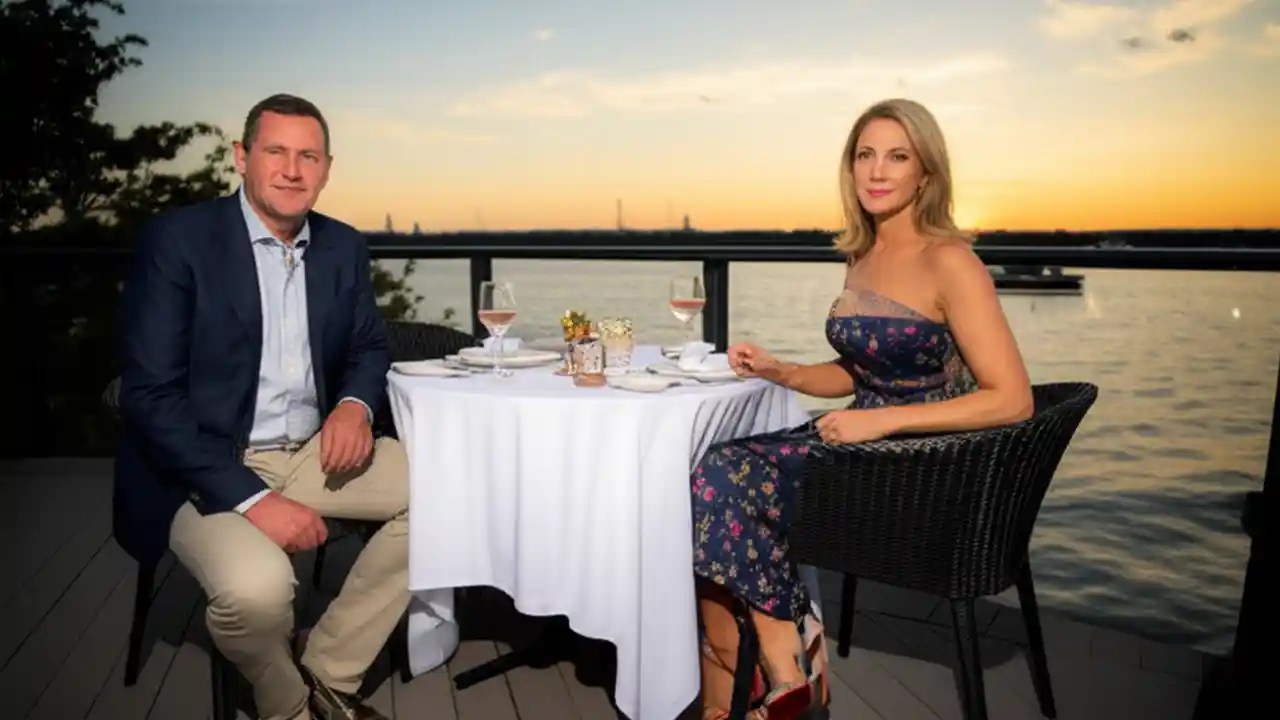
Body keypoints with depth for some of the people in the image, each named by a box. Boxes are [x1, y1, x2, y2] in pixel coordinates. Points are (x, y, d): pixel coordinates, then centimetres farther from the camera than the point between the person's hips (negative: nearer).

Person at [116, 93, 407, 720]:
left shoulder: (343, 246, 5)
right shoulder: (176, 239, -11)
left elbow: (369, 347, 16)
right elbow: (148, 396, -16)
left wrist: (355, 404, -9)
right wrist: (251, 497, -25)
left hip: (311, 452, 6)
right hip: (203, 469, -6)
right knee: (258, 586, -33)